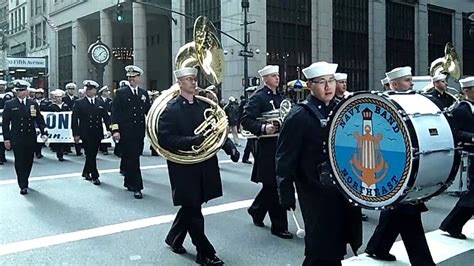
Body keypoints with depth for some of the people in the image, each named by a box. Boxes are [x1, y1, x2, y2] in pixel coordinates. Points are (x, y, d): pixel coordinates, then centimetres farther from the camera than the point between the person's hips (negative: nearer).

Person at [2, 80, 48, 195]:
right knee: (19, 162, -2)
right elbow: (5, 123, 1)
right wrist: (6, 139, -4)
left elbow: (39, 120, 6)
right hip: (17, 139, -2)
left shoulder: (33, 104, 6)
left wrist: (43, 132, -7)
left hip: (31, 138, 2)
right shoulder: (9, 105, 1)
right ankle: (23, 186, 4)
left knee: (29, 161, 10)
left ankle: (24, 181, 28)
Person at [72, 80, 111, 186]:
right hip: (86, 134, -3)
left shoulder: (101, 103, 9)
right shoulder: (79, 103, -1)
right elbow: (75, 119, -3)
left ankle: (86, 172, 32)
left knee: (92, 155, 13)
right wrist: (76, 134, -9)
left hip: (97, 134, 4)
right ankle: (95, 176, 3)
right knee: (90, 155, -3)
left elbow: (106, 117, 7)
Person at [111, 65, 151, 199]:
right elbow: (115, 112, -5)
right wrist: (115, 130, -14)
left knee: (133, 158, 11)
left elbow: (148, 111, 11)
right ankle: (136, 187, -4)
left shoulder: (144, 93, 12)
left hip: (139, 132, 4)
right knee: (132, 158, -7)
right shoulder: (121, 92, 0)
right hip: (126, 132, -4)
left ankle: (129, 182, 26)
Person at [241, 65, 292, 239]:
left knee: (271, 186, 17)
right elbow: (246, 120, -15)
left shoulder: (281, 97, 15)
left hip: (281, 146, 8)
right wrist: (263, 128, -28)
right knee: (274, 187, -2)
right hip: (267, 148, -8)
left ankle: (256, 210, 40)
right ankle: (279, 226, 8)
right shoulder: (258, 97, -8)